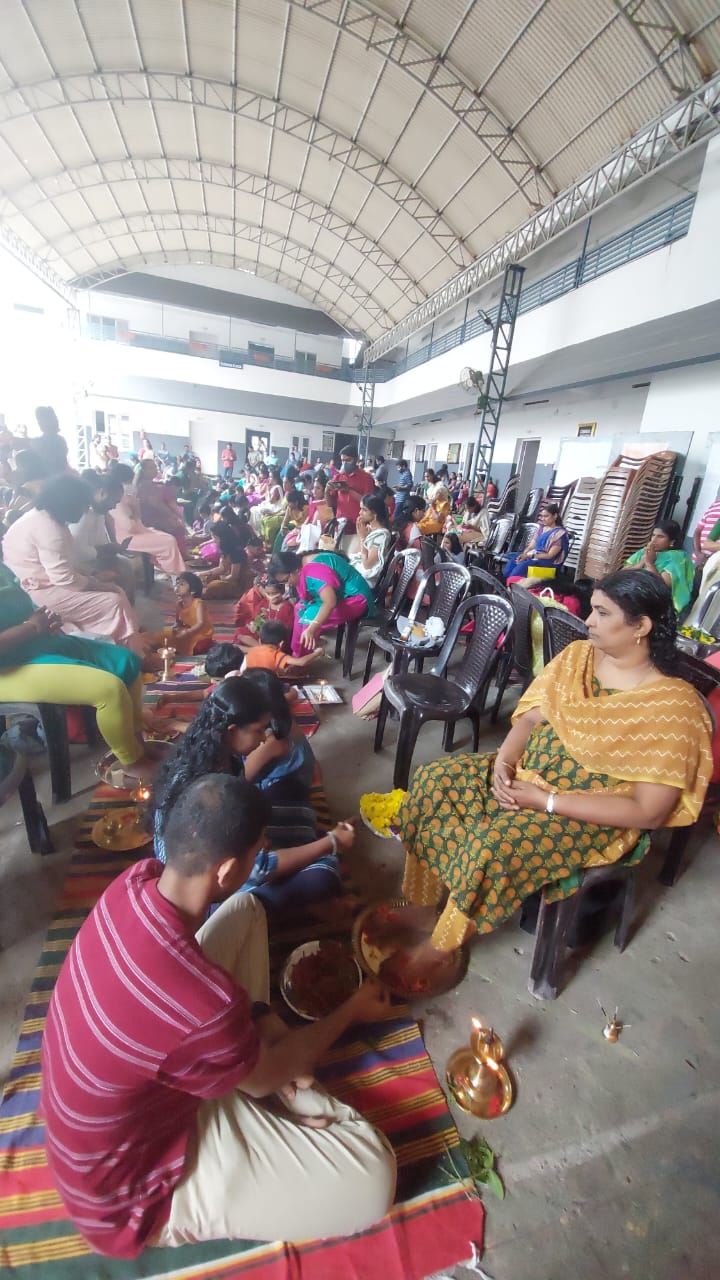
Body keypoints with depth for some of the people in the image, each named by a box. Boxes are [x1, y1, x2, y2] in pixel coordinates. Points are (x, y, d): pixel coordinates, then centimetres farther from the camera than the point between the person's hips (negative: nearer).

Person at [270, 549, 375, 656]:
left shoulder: (315, 571, -27)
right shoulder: (302, 568, 3)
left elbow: (330, 602, -39)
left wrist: (311, 629, -47)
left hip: (354, 598, -10)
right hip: (340, 596, 10)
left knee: (311, 615, -23)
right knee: (301, 608, 2)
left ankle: (297, 659, -8)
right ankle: (296, 652, 5)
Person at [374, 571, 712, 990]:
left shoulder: (674, 706, -19)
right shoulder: (577, 656, -1)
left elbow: (648, 811, -20)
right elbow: (529, 716, 2)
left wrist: (545, 800, -23)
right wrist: (502, 762, -17)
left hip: (593, 818, -6)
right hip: (528, 772, 7)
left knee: (495, 847, -30)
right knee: (435, 780, -10)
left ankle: (439, 947, -1)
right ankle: (425, 904, 6)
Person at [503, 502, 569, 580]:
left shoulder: (560, 533, -10)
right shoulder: (541, 528, 12)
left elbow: (550, 555, -16)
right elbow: (531, 545, 9)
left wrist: (530, 555, -22)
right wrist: (523, 554, -13)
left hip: (548, 561, -7)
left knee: (523, 565, -32)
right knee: (513, 560, -18)